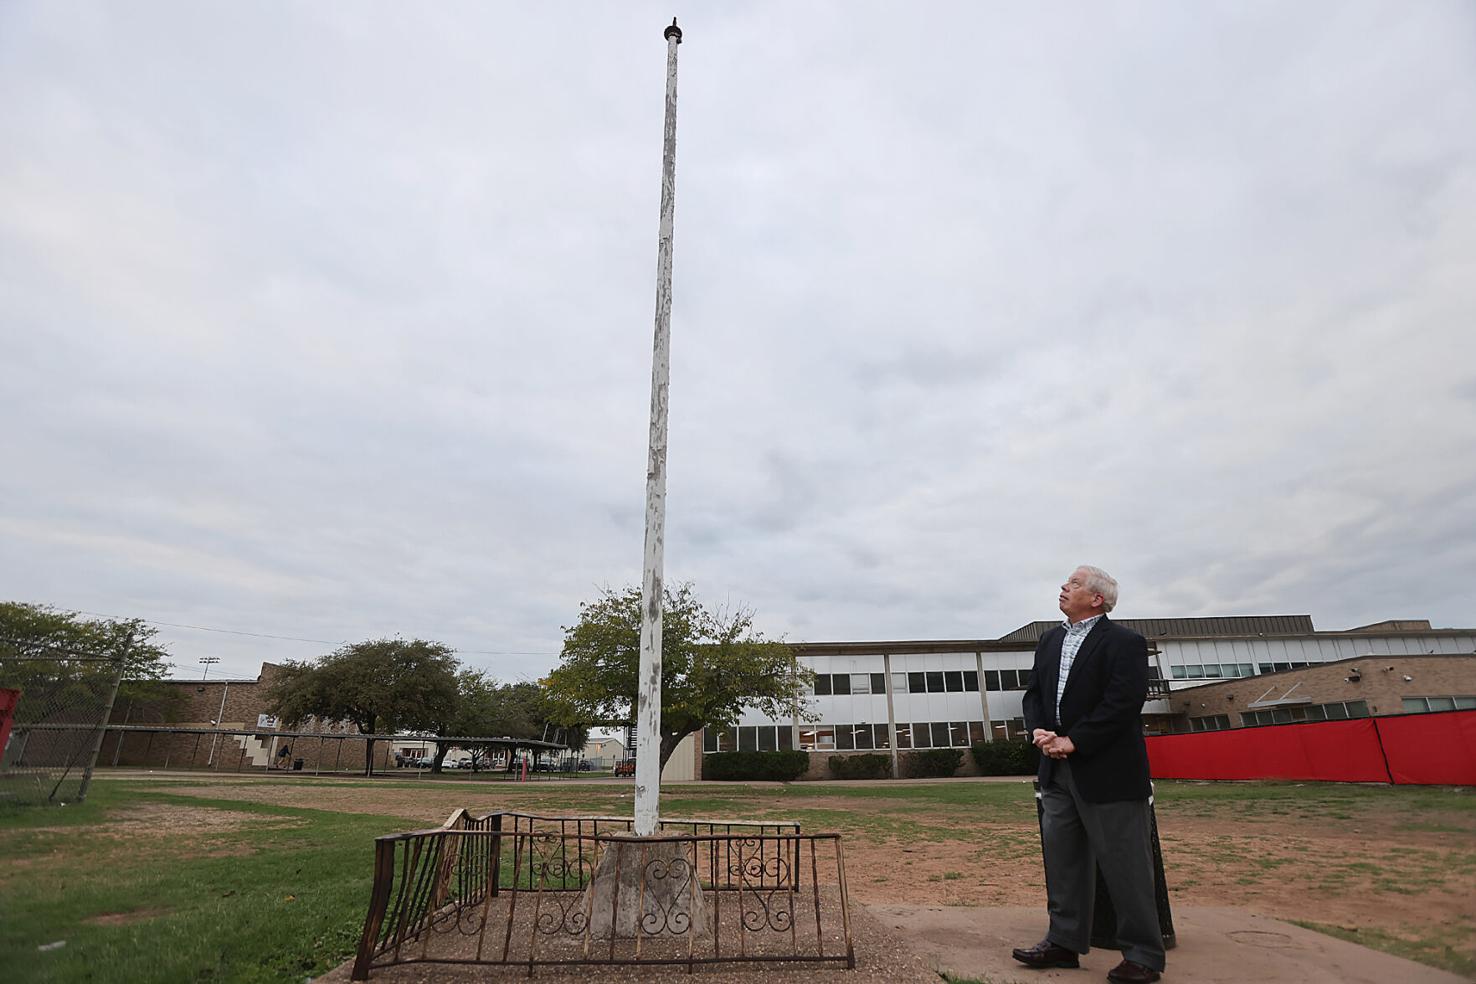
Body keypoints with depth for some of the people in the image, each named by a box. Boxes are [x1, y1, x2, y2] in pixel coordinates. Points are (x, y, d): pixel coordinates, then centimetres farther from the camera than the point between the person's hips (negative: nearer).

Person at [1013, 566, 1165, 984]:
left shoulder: (1124, 642, -10)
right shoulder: (1050, 640, 13)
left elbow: (1123, 703, -19)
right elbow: (1033, 692, 14)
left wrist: (1074, 741, -19)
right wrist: (1038, 730, -5)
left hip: (1107, 771, -7)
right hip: (1058, 769, 7)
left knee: (1125, 865, 4)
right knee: (1062, 859, 12)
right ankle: (1065, 941, 24)